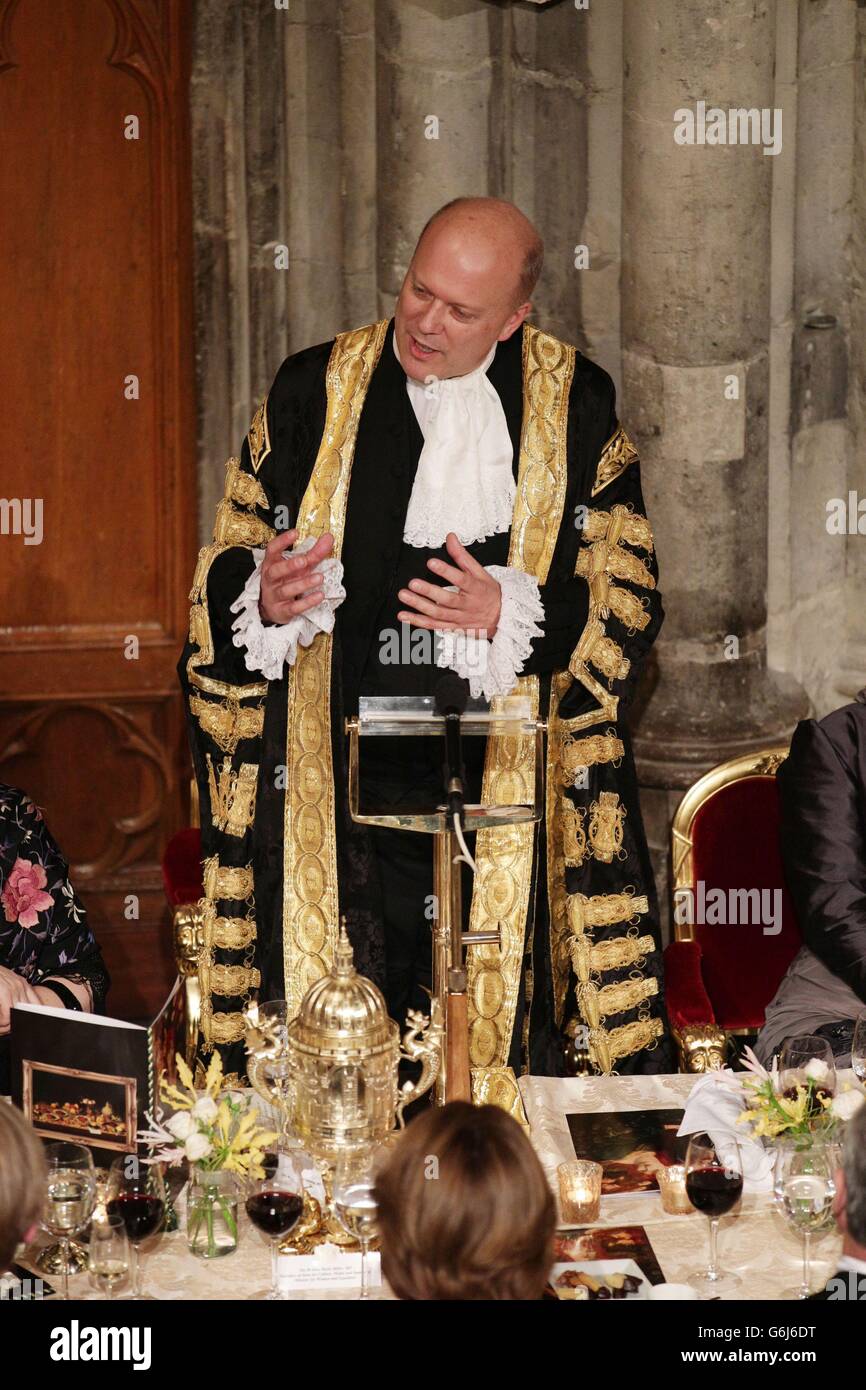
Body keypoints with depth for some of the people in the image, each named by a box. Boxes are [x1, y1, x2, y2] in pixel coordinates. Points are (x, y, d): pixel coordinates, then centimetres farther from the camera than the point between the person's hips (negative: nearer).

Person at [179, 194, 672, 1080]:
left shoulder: (575, 407, 2)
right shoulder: (315, 390, 5)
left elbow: (627, 598, 0)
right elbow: (227, 569, 10)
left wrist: (510, 612, -17)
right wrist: (263, 598, -13)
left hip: (507, 783, -1)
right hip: (337, 776, 1)